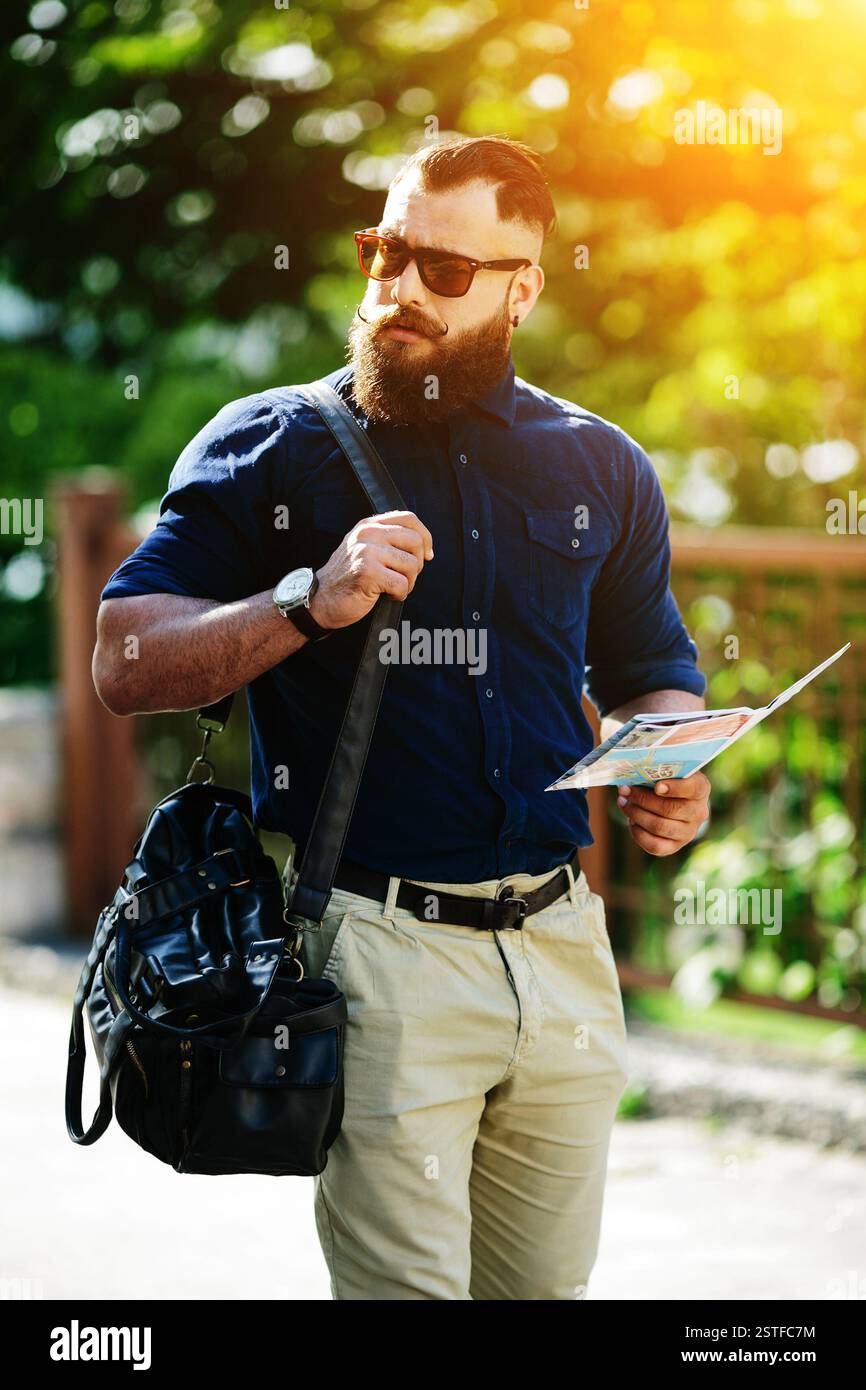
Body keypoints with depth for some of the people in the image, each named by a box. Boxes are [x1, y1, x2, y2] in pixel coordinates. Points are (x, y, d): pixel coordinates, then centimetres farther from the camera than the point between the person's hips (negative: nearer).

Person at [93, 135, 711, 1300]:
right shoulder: (267, 447, 1)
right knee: (405, 1283, -8)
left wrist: (671, 773, 0)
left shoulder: (601, 469, 12)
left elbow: (652, 675, 23)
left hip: (563, 939, 4)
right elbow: (125, 665, -4)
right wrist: (308, 603, -18)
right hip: (376, 948, -4)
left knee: (551, 1284, 14)